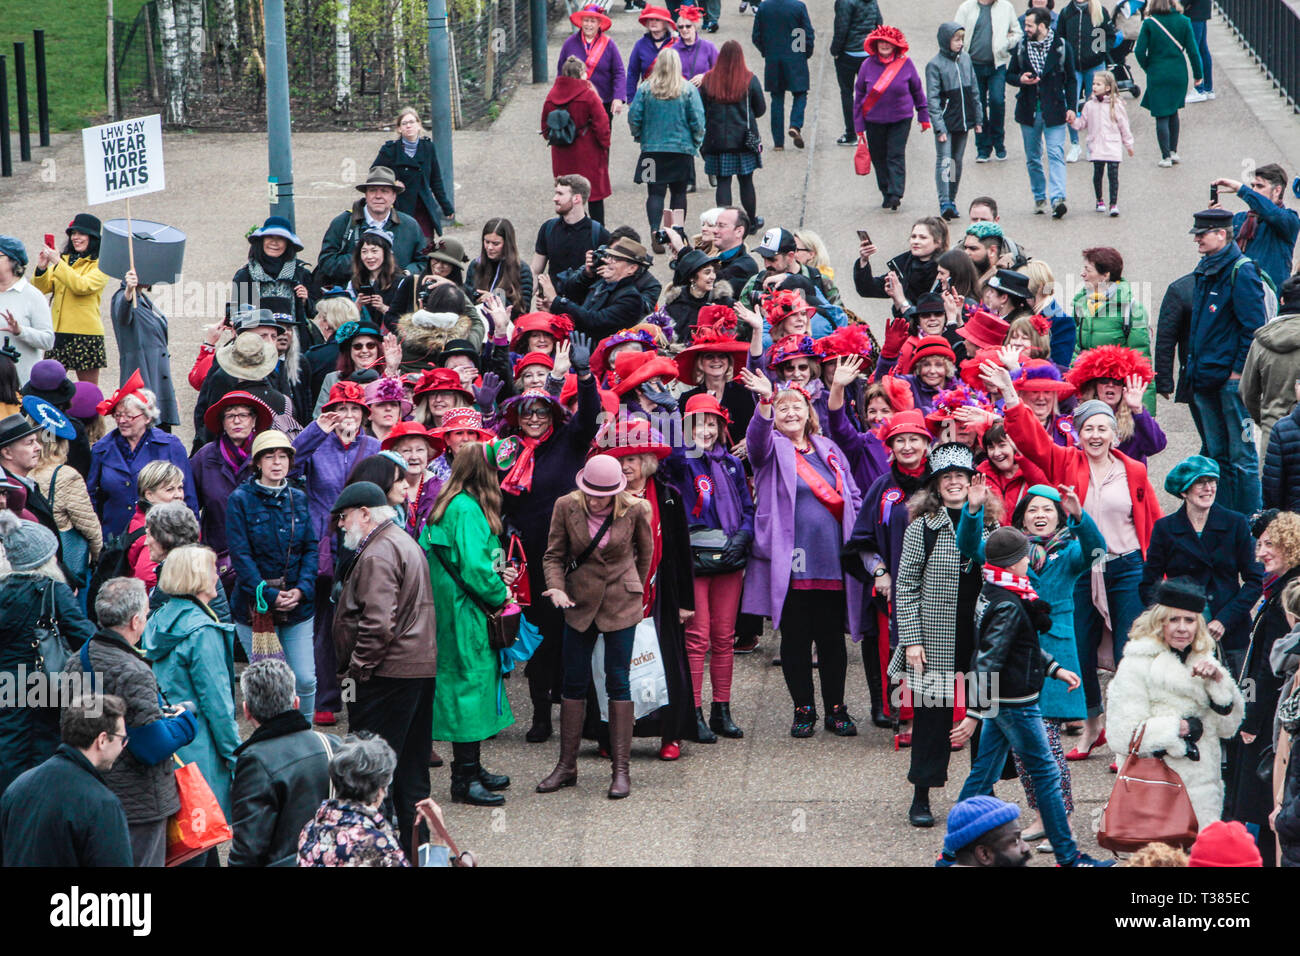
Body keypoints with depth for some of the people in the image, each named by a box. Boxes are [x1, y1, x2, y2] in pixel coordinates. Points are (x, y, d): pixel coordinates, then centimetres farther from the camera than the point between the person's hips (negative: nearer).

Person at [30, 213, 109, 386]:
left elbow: (82, 286, -17)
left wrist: (57, 263, -16)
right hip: (57, 332, 5)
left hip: (85, 332, -5)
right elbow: (43, 288, 11)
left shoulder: (100, 264, -1)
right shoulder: (65, 259, 15)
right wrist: (41, 268, -8)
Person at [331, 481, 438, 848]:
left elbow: (378, 623, -25)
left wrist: (357, 667, -16)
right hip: (421, 665, 10)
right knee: (410, 765, 16)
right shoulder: (406, 543, 17)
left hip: (387, 674, -10)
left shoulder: (377, 554, -16)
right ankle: (413, 842, 22)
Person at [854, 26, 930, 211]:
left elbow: (917, 90, 8)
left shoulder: (905, 64, -4)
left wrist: (924, 117, 11)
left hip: (900, 119, -1)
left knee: (896, 156, -9)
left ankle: (895, 194, -11)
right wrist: (859, 126, 2)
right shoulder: (868, 65, -4)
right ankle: (886, 193, 20)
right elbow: (859, 95, 3)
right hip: (874, 120, 1)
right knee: (879, 157, 7)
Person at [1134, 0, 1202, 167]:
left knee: (1161, 116, 4)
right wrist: (1198, 74, 8)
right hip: (1179, 74, 2)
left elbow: (1140, 51, -11)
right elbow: (1192, 50, -2)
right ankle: (1173, 152, 23)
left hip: (1157, 75, -2)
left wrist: (1148, 68, 7)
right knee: (1173, 112, 21)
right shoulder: (1183, 21, -4)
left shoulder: (1149, 23, -9)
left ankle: (1166, 156, 0)